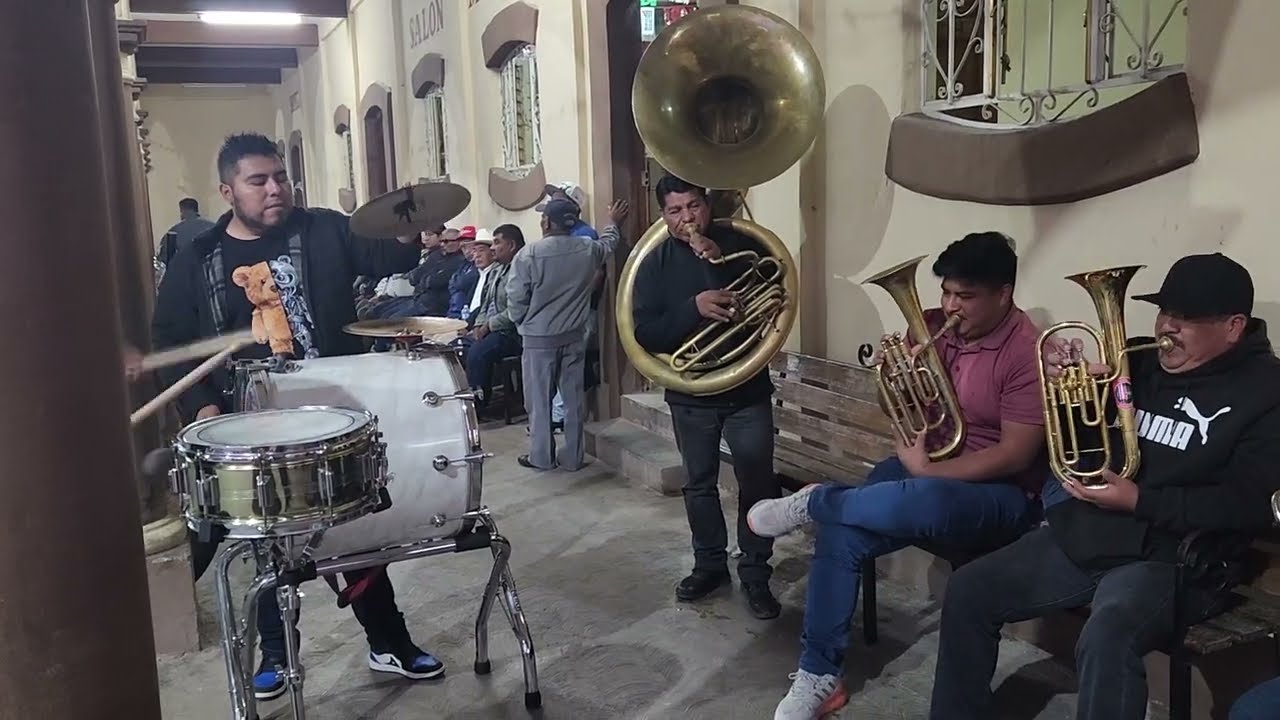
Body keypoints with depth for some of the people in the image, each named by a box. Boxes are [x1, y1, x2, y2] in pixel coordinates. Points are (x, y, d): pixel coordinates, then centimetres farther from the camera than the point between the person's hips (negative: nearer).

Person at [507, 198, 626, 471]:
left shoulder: (529, 254, -16)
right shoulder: (588, 249, -4)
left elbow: (515, 299, -13)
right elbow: (608, 243, 20)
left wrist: (522, 323, 7)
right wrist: (613, 223, 41)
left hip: (538, 338, -3)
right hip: (574, 336, 4)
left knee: (540, 400, 8)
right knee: (574, 398, 10)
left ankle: (541, 457, 16)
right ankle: (573, 457, 17)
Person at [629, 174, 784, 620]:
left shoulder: (740, 245, -4)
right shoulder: (656, 263, -3)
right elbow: (646, 334, -13)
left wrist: (722, 262, -23)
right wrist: (694, 307, -28)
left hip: (748, 390, -1)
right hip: (690, 396, 1)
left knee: (757, 484, 2)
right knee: (699, 484, 14)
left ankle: (755, 573, 17)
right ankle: (710, 564, 31)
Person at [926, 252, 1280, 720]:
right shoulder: (1140, 359, 9)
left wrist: (1139, 501, -21)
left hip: (1170, 559, -6)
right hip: (1083, 534, 6)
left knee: (1105, 640, -35)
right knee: (968, 591, -2)